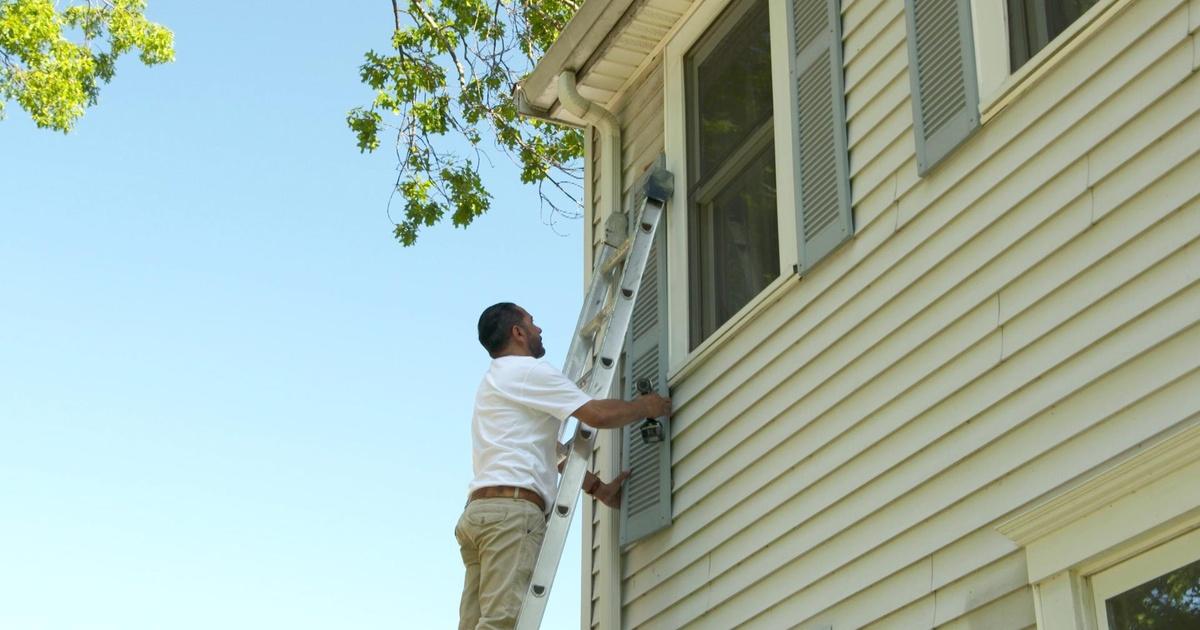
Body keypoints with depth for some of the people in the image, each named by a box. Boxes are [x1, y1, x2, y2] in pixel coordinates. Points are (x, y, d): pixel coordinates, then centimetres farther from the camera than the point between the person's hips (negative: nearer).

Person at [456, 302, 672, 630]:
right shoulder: (526, 370, 1)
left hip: (478, 511, 9)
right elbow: (599, 415, -6)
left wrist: (598, 487, 29)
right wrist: (646, 406, 12)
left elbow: (551, 451, 31)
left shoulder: (495, 380, 31)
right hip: (512, 508, -9)